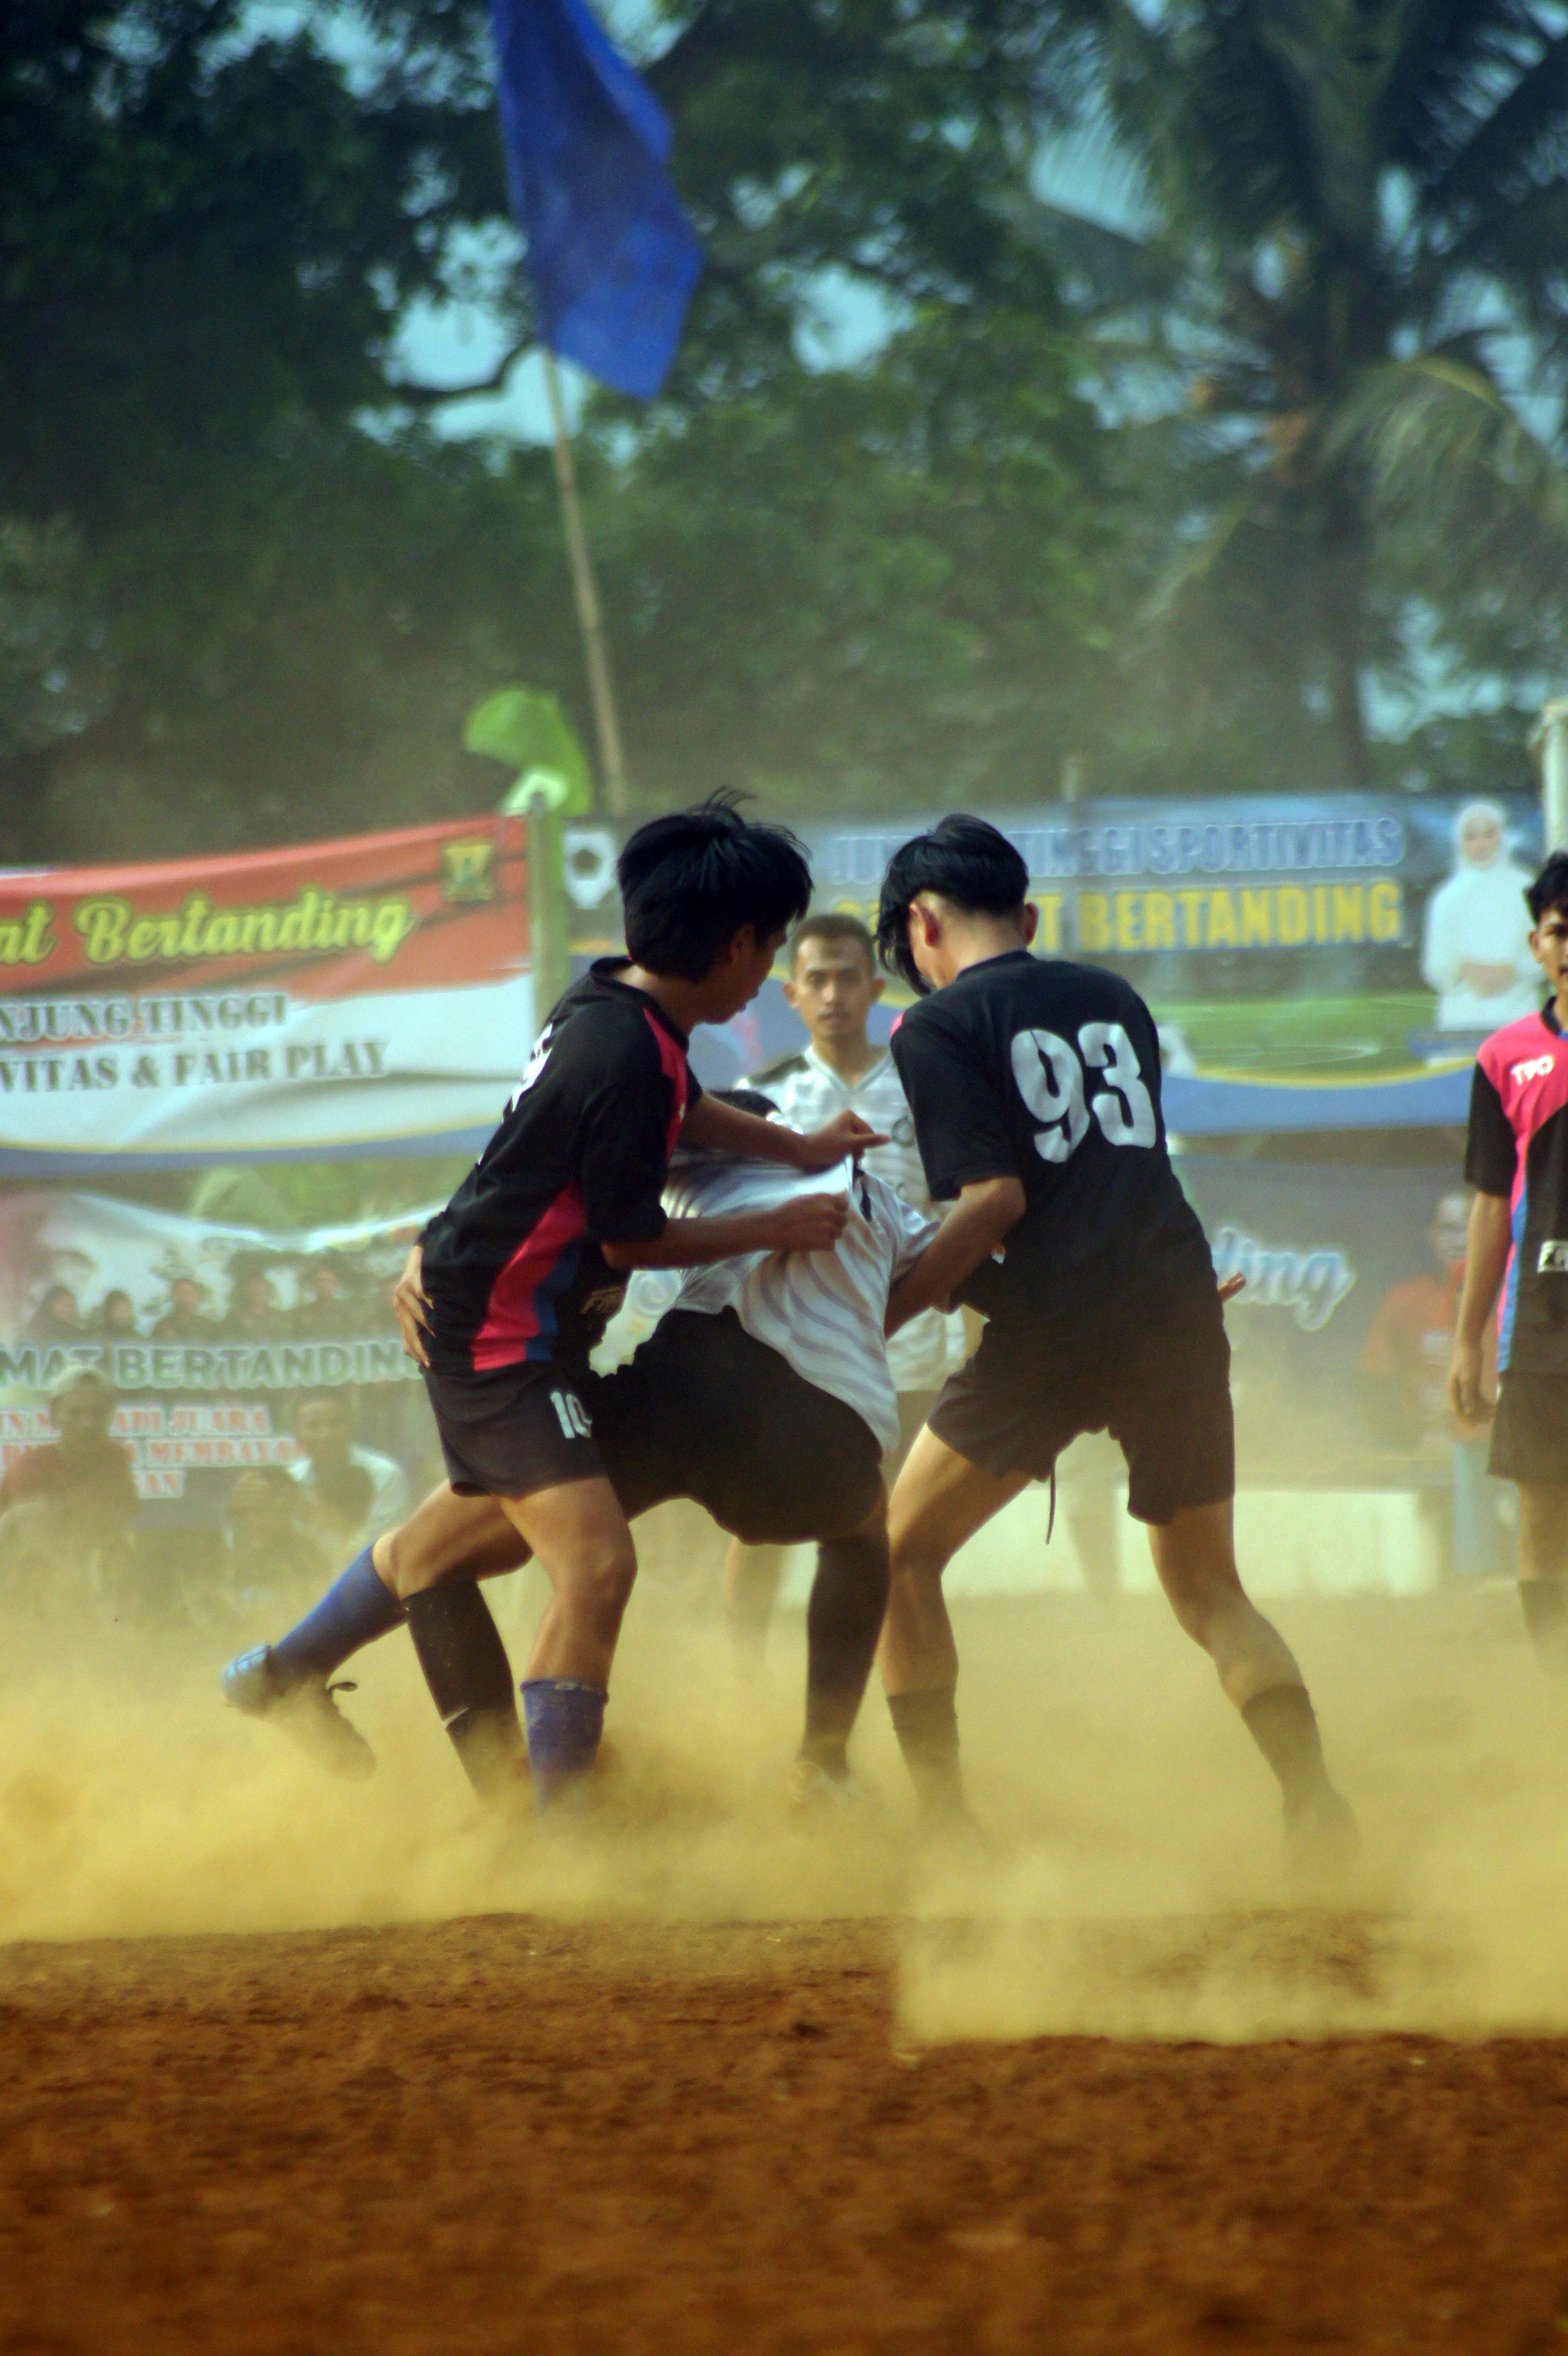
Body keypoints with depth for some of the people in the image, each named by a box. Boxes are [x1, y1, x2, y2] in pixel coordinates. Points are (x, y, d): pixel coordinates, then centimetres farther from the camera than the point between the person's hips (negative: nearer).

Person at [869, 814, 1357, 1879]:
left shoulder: (939, 1027, 0)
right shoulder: (1115, 1002, 19)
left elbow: (994, 1200, -11)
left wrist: (882, 1316, -3)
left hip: (1053, 1328, -6)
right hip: (1180, 1314, 6)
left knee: (902, 1554, 9)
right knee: (1209, 1590, 16)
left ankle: (941, 1818, 1)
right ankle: (1315, 1799, -4)